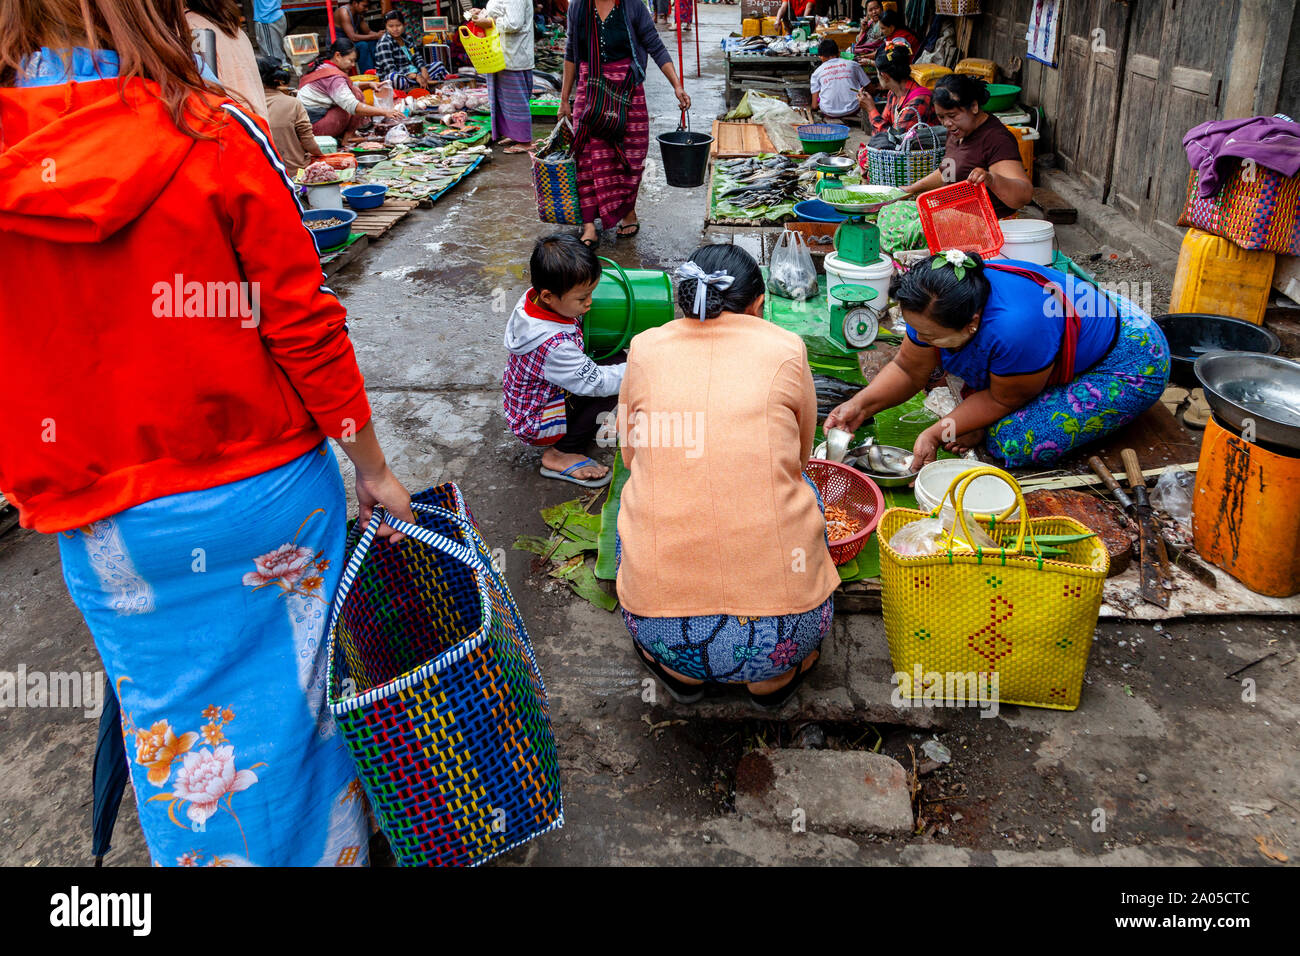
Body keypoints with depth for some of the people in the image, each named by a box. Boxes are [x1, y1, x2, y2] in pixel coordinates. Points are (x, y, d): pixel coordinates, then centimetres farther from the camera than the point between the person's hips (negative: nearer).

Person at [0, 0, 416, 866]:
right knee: (293, 693, 20)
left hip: (111, 527, 2)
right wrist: (371, 465, -1)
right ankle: (327, 844, 41)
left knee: (175, 719, 19)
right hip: (264, 491, -1)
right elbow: (303, 323, -12)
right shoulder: (216, 133, -13)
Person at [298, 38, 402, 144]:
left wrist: (368, 84, 13)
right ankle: (347, 137, -5)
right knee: (356, 93, -12)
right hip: (314, 126, -10)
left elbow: (343, 87, 28)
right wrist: (384, 112, -30)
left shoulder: (322, 66, 14)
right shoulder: (333, 77, -18)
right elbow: (353, 106, -29)